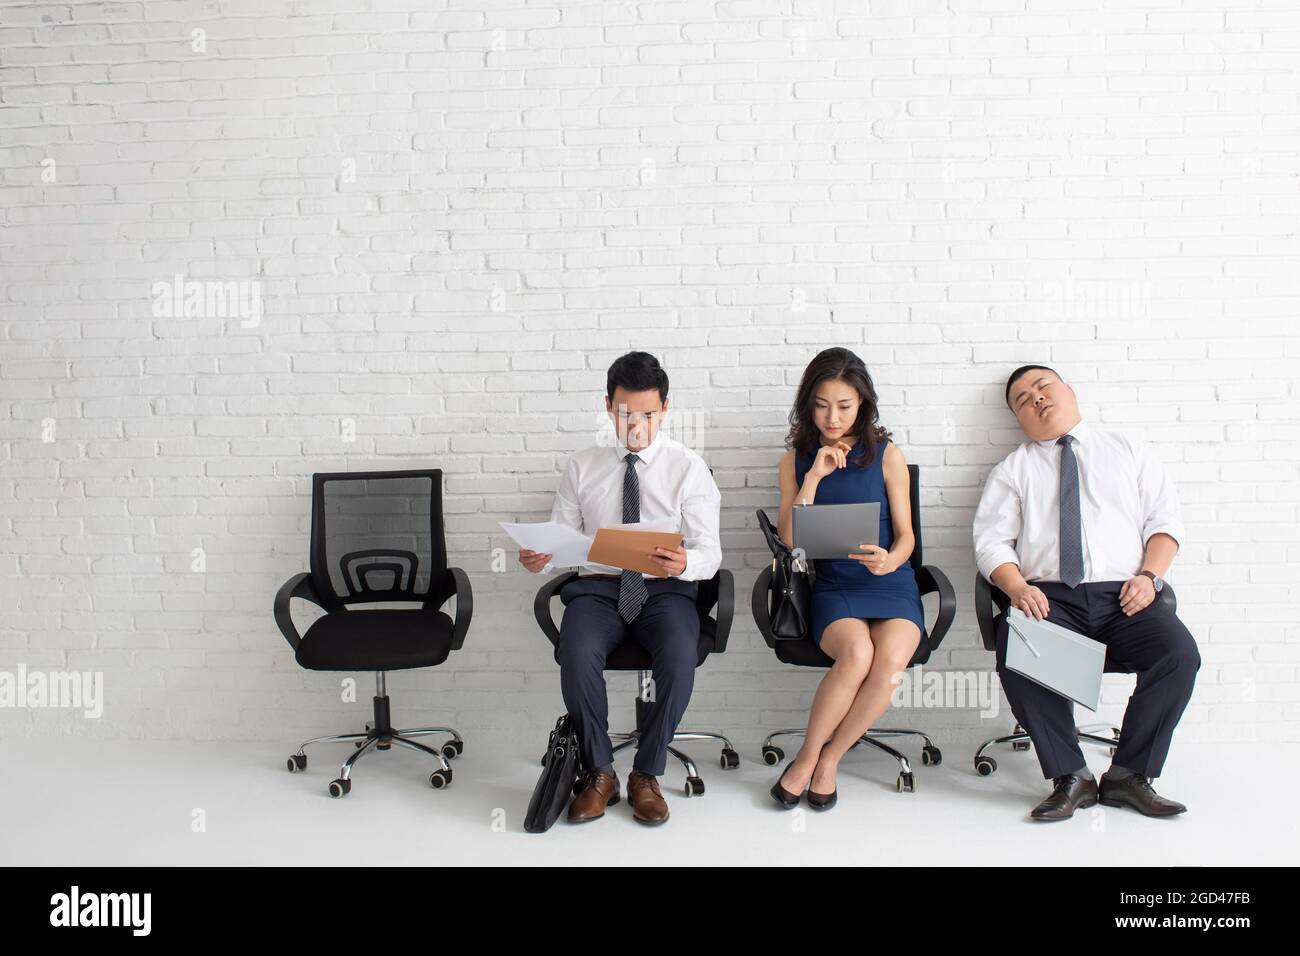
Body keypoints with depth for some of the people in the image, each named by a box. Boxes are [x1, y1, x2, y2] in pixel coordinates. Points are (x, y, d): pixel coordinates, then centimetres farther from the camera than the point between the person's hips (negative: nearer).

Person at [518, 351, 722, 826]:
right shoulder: (582, 466, 8)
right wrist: (539, 555, -17)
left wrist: (684, 563, -29)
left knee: (680, 657, -32)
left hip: (665, 591, -1)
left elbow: (709, 553, -5)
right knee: (577, 655, -30)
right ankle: (599, 773, -6)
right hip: (598, 587, 1)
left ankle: (646, 774, -8)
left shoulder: (688, 467, 1)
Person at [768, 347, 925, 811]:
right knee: (857, 653, -33)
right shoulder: (796, 459, 9)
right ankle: (809, 753, -9)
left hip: (891, 582, 0)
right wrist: (814, 476, -9)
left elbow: (905, 534, 6)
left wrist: (890, 560, -17)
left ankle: (828, 758, -8)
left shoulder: (887, 455, 5)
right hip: (834, 586, 0)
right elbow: (788, 538, -1)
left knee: (890, 661, -31)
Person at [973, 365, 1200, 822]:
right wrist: (1018, 588, -13)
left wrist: (1149, 575, -5)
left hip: (1124, 596, 1)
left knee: (1179, 655, -27)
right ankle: (1071, 777, -15)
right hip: (1048, 596, -1)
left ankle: (1129, 775, -10)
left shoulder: (1127, 451, 20)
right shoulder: (1013, 469, 16)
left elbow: (1163, 519, 13)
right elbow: (992, 540, 6)